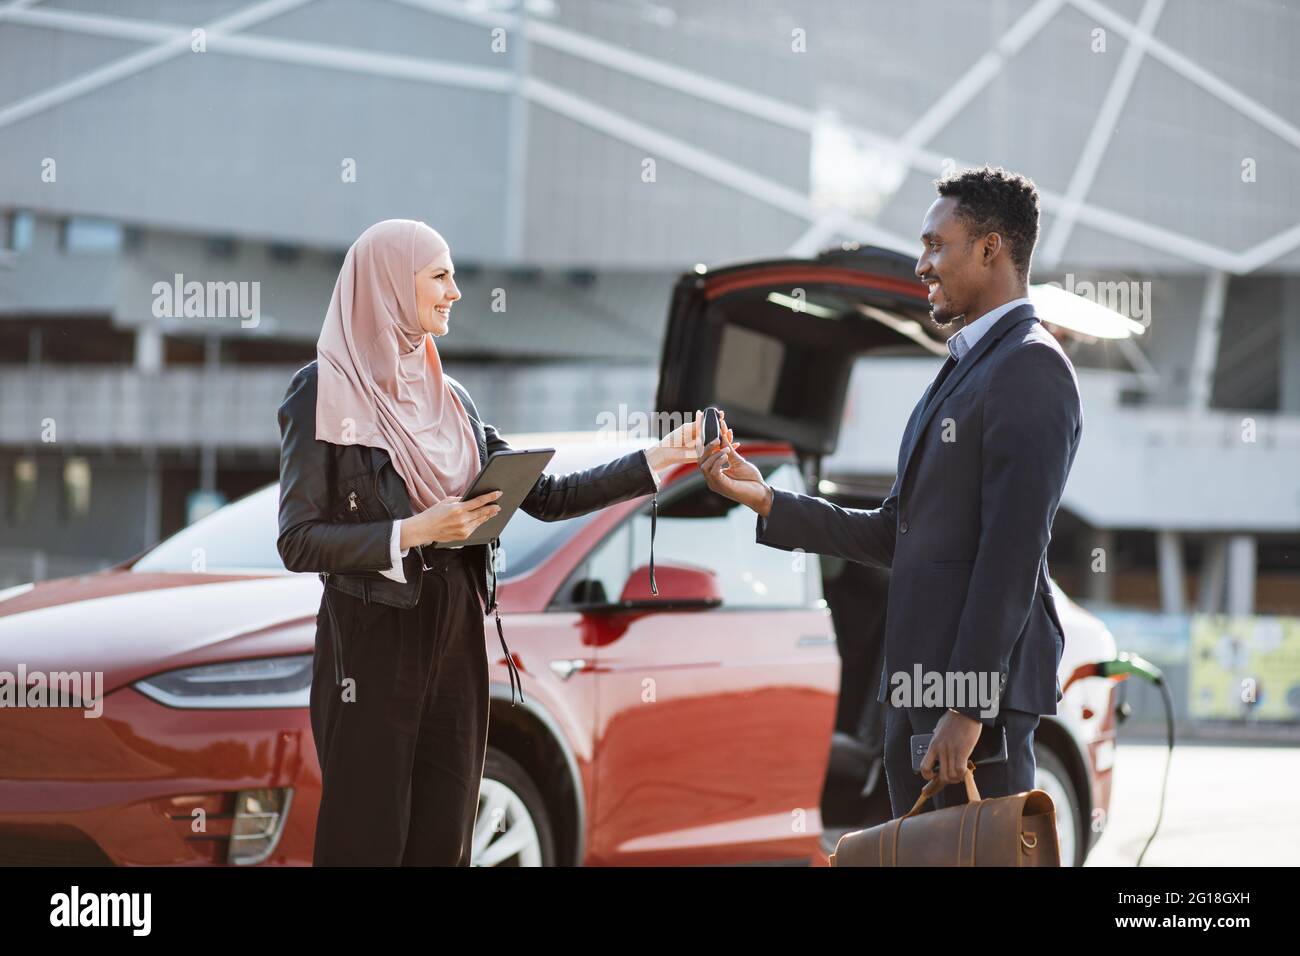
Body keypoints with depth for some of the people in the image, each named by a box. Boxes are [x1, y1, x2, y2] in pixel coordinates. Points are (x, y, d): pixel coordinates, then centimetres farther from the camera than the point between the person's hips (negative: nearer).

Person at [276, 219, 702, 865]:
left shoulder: (449, 399, 14)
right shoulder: (324, 393, -6)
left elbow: (544, 496, 11)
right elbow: (298, 543, -11)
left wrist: (658, 460, 8)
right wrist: (414, 533, -19)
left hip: (454, 641, 6)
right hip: (372, 643, -6)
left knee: (443, 839, 6)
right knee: (368, 840, -6)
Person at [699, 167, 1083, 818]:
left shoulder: (1032, 366, -11)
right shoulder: (961, 369, 21)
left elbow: (1013, 548, -18)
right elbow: (894, 536, 21)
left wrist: (969, 706, -22)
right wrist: (766, 502, 13)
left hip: (983, 681, -10)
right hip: (918, 681, 10)